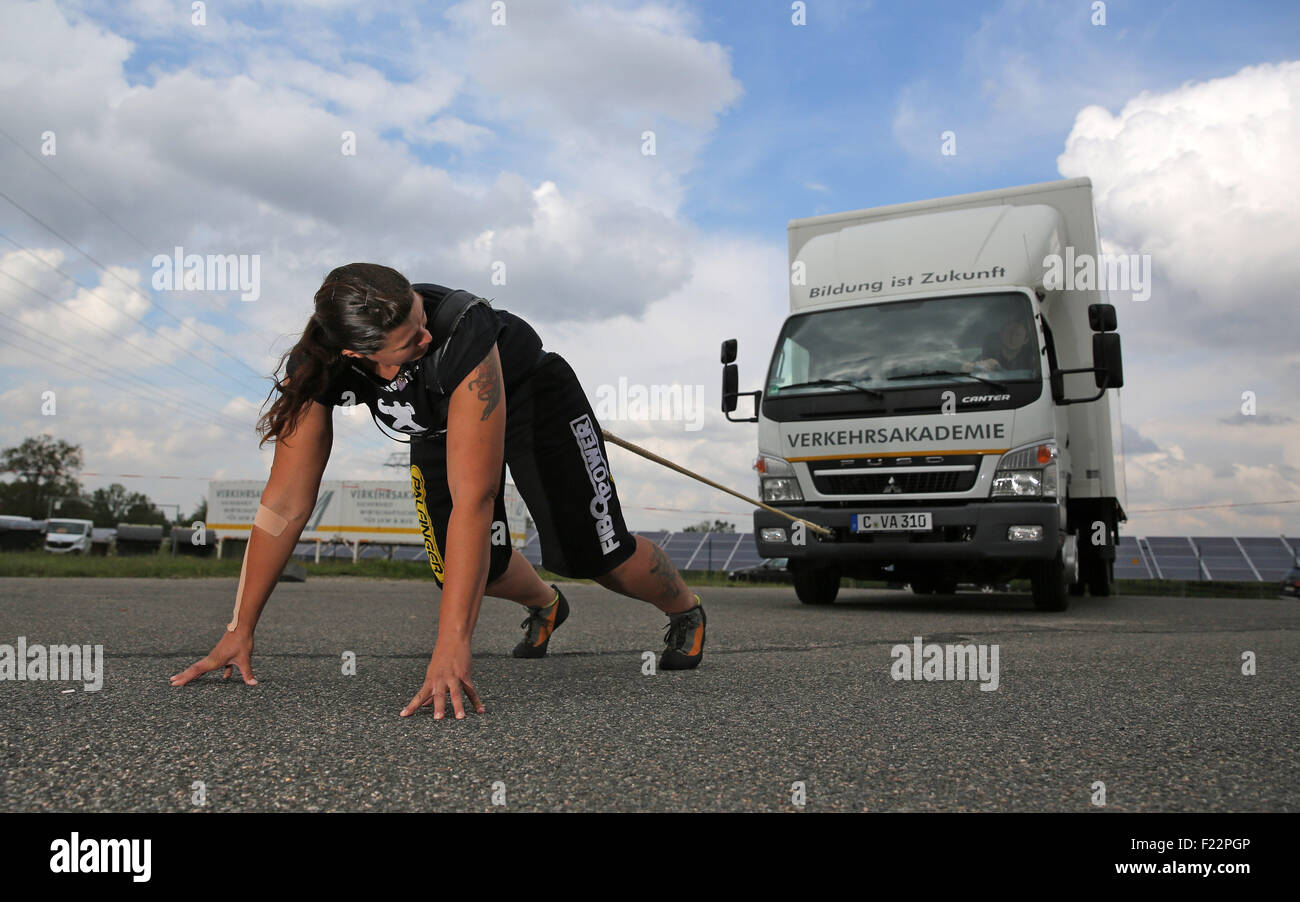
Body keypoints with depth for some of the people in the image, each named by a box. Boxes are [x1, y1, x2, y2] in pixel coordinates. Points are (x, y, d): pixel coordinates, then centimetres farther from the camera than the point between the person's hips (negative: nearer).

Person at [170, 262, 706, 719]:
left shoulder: (463, 332, -45)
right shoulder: (313, 369, -31)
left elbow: (473, 500, -48)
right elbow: (285, 504, -23)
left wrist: (451, 648, -50)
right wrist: (240, 630, -21)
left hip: (532, 396, -4)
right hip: (438, 423, 4)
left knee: (592, 555, -11)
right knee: (467, 568, -6)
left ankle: (687, 612, 22)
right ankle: (545, 606, 31)